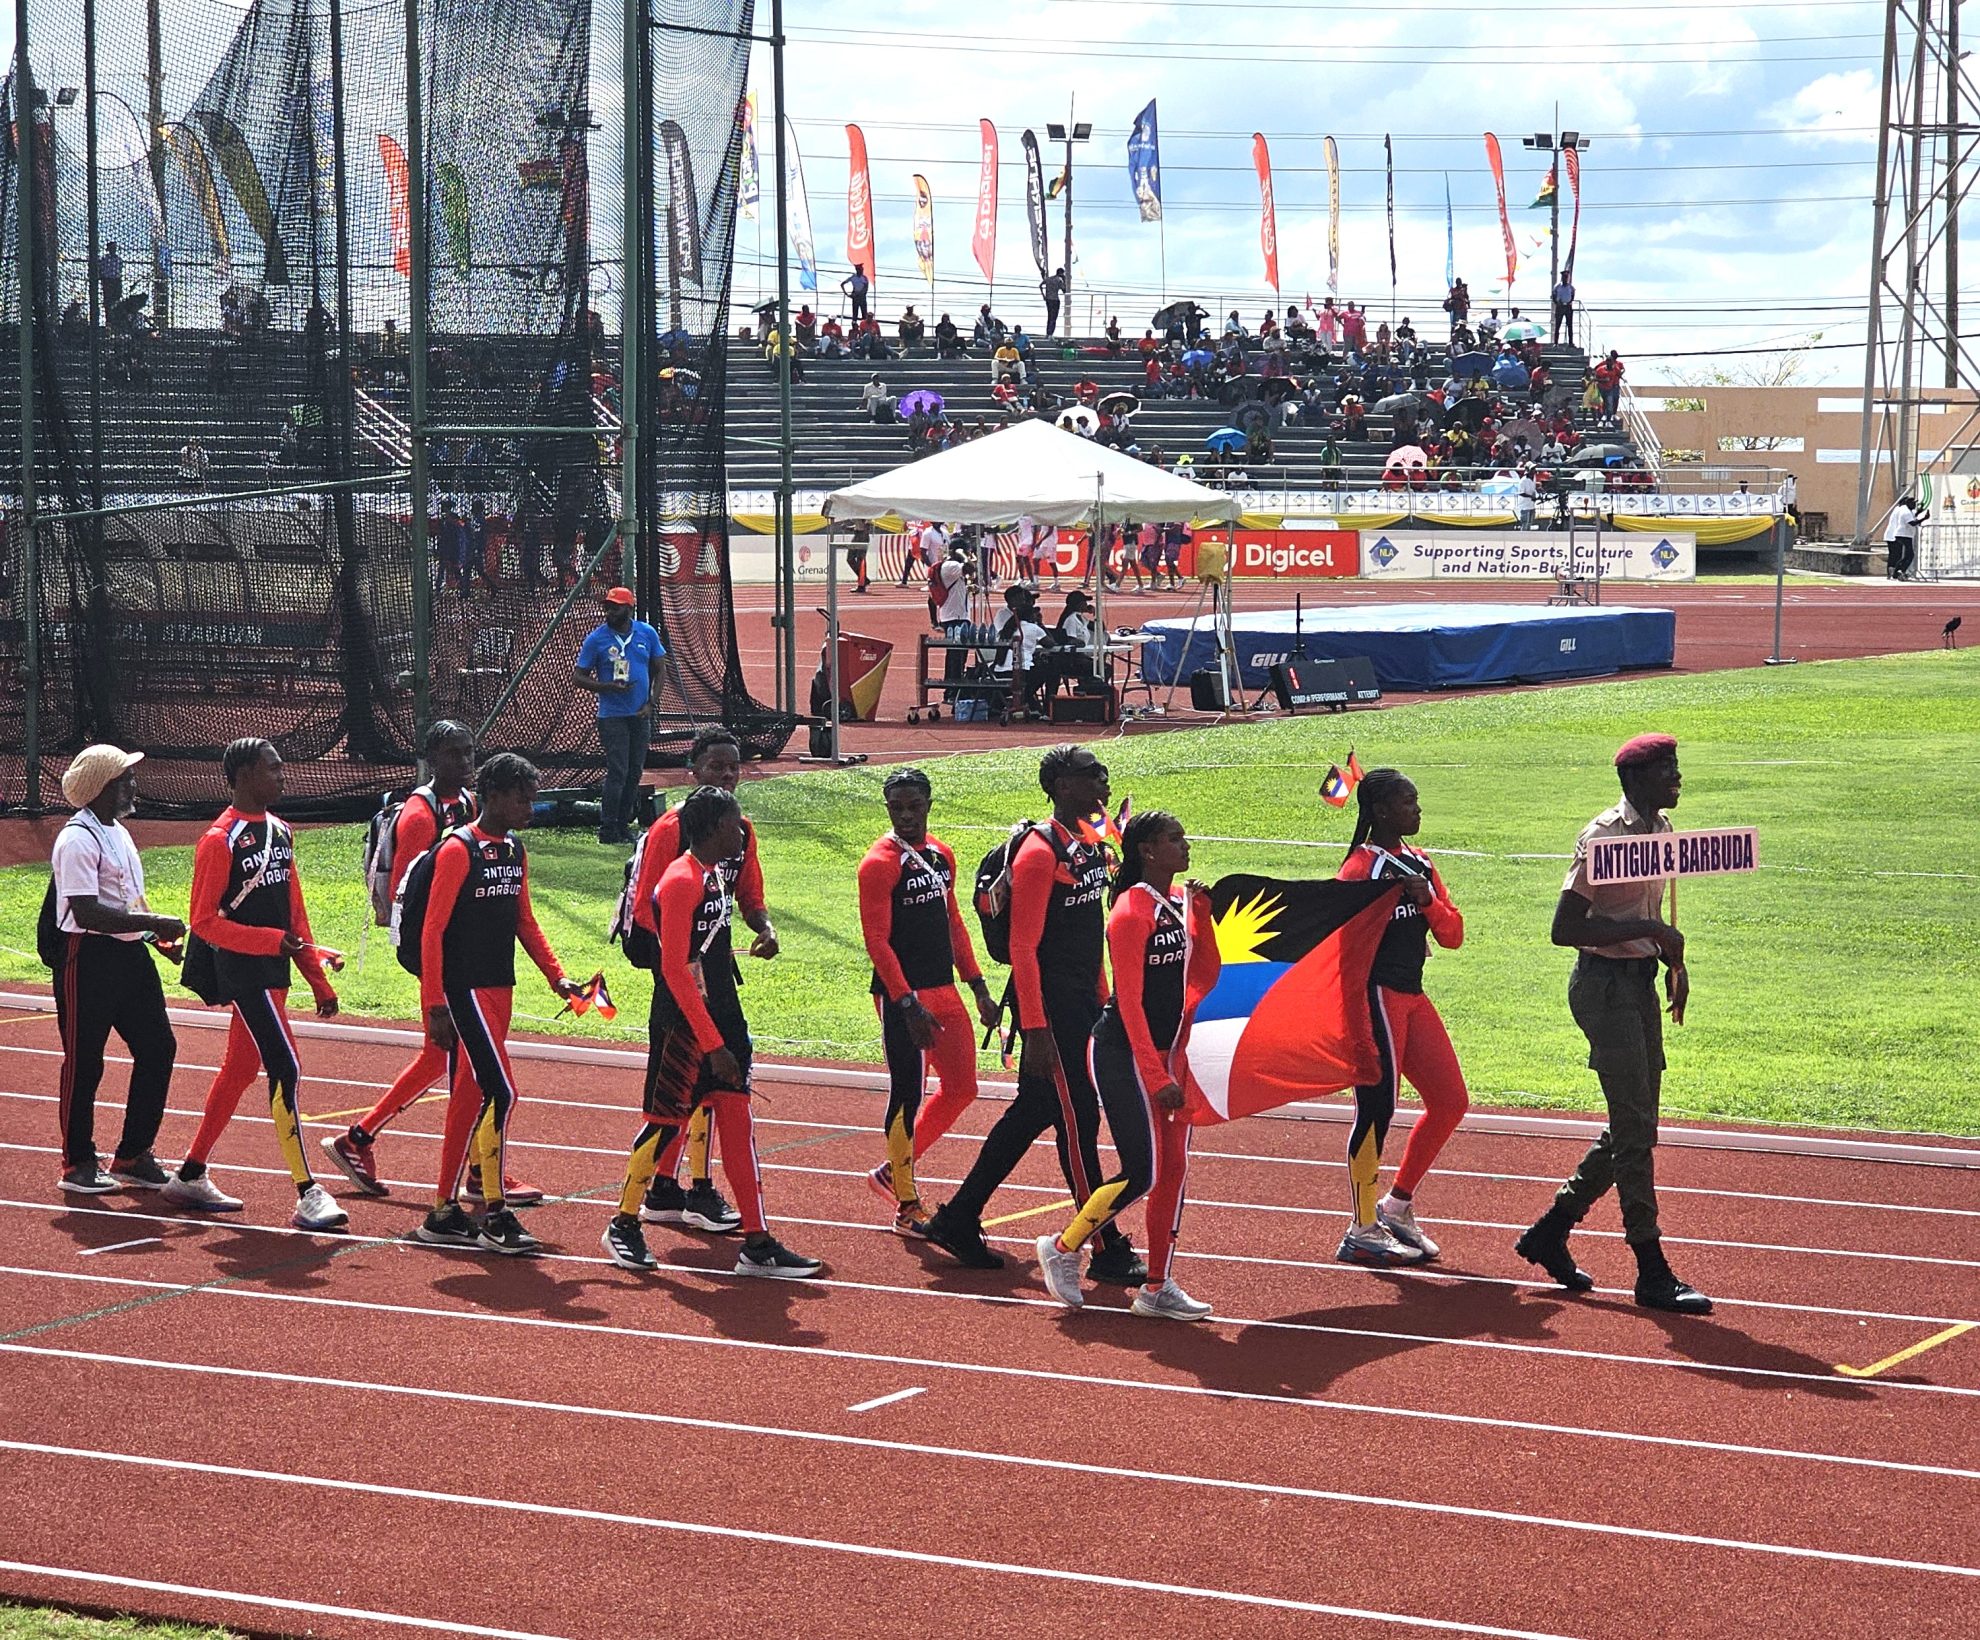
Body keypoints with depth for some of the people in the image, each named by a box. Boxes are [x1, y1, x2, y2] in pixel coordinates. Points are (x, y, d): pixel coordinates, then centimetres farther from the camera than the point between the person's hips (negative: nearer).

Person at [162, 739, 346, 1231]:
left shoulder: (279, 831, 14)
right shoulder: (220, 840, -12)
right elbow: (204, 921, -13)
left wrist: (320, 981, 15)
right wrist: (271, 941, -21)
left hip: (274, 972, 9)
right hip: (243, 972, -9)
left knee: (238, 1071, 14)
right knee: (286, 1069, -13)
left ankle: (190, 1176, 26)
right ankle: (308, 1196, -14)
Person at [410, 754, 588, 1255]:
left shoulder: (514, 850, 12)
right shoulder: (458, 850, -11)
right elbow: (432, 931, -12)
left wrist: (556, 976, 12)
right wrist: (435, 1006, -16)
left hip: (500, 989, 8)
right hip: (464, 990, -8)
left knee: (470, 1098, 10)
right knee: (501, 1091, -14)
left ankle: (444, 1212, 16)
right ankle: (495, 1214, -9)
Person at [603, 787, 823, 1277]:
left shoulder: (713, 875, 12)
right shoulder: (681, 881, -16)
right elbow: (674, 969, -20)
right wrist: (713, 1043, -20)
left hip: (722, 1018, 9)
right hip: (683, 1023, -9)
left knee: (738, 1124, 4)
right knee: (665, 1121, 1)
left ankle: (757, 1245, 4)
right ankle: (624, 1226, 18)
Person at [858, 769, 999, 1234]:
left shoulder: (941, 855, 13)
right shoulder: (880, 863, -11)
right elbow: (877, 940, -15)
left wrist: (978, 988, 16)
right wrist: (908, 1004, -21)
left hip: (943, 990, 8)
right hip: (901, 996, -8)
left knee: (961, 1088, 11)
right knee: (907, 1094, -4)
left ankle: (894, 1171, 24)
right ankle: (907, 1207, 5)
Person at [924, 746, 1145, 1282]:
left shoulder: (1087, 845, 13)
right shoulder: (1039, 851, -16)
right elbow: (1023, 947, -18)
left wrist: (1102, 1002, 19)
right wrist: (1034, 1031, -21)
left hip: (1081, 1008, 10)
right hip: (1052, 1010, -10)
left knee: (1032, 1112, 15)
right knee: (1077, 1119, -4)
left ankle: (957, 1220, 24)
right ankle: (1107, 1251, 1)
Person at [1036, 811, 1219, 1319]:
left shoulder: (1180, 903, 8)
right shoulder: (1132, 911, -17)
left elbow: (1203, 978, 9)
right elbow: (1130, 1001, -18)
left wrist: (1202, 915, -4)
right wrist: (1155, 1076, -20)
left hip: (1170, 1050, 8)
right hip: (1125, 1054, -8)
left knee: (1174, 1167, 6)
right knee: (1142, 1173, -9)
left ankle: (1157, 1287, 13)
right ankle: (1063, 1249, 10)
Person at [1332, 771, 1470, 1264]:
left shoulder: (1418, 862, 15)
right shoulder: (1363, 866, -9)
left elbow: (1453, 935, 10)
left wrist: (1427, 900, -7)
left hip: (1412, 996, 9)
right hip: (1376, 995, -9)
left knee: (1450, 1101, 9)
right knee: (1377, 1106, -8)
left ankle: (1397, 1205, 21)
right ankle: (1362, 1232, 0)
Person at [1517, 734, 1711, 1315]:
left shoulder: (1660, 828, 11)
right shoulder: (1604, 836, -17)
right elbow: (1565, 927, -22)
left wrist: (1673, 959, 10)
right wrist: (1647, 931, -24)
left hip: (1641, 980, 9)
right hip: (1605, 983, -9)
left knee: (1635, 1127, 13)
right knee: (1634, 1128, -8)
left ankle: (1549, 1233, 25)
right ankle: (1652, 1274, -5)